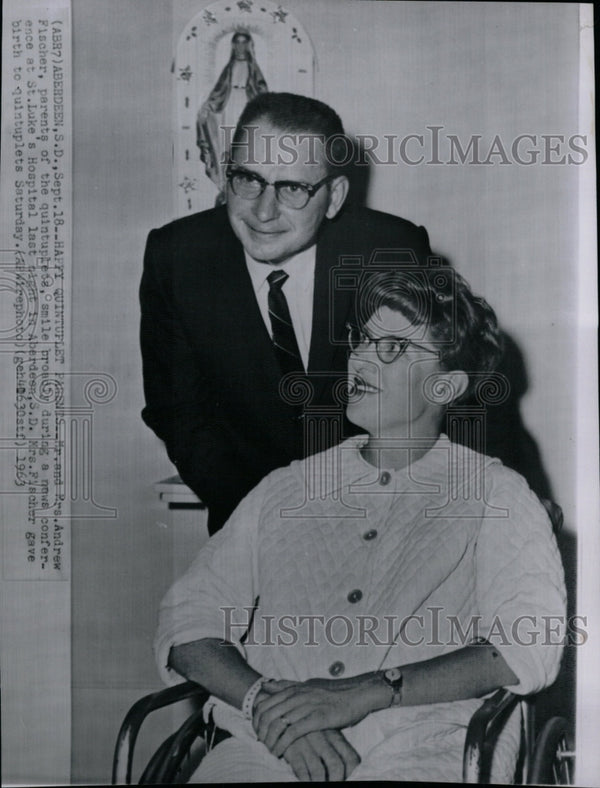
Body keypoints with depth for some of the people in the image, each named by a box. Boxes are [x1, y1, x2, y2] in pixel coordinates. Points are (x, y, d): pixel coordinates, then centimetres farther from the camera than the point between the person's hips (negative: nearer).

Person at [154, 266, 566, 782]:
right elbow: (189, 620, 10)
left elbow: (529, 648, -5)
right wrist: (265, 700, -9)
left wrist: (369, 692, -16)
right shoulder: (285, 491, 16)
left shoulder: (495, 496, 8)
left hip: (422, 756, -1)